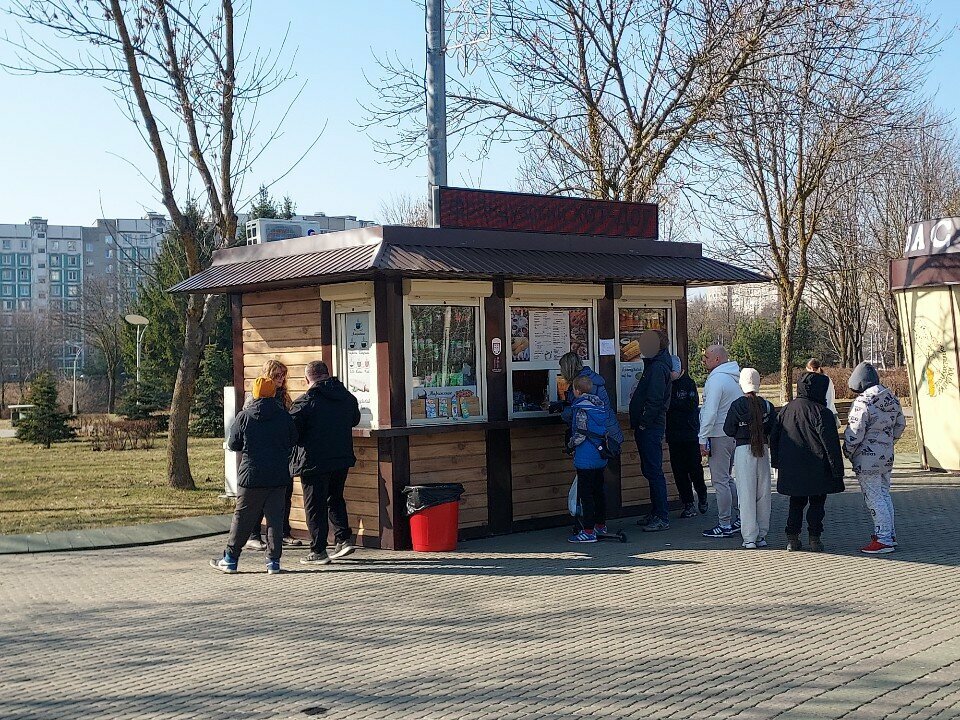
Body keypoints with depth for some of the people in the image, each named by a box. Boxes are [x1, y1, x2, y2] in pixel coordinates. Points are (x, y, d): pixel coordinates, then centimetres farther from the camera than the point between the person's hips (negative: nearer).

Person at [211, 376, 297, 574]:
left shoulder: (244, 416, -6)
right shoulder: (284, 416, -1)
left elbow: (233, 444, 1)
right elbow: (293, 441, 8)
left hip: (251, 476, -1)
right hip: (279, 476, 1)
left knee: (242, 517, 7)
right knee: (275, 517, 6)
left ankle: (230, 559, 13)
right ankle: (273, 561, 4)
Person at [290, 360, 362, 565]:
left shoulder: (305, 402, -15)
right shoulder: (348, 397, 4)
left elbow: (291, 431, -14)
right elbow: (355, 420, 22)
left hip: (314, 462, -6)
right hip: (343, 459, 6)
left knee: (315, 506, 3)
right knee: (335, 498, 23)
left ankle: (318, 551, 6)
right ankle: (344, 539, 15)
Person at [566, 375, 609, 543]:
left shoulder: (580, 407, -15)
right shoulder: (600, 404, 9)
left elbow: (580, 435, -18)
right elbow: (605, 428, 15)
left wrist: (570, 445, -2)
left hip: (585, 458, -8)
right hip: (601, 457, 8)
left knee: (585, 493, -4)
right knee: (598, 490, 17)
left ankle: (588, 531, -4)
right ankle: (601, 525, 27)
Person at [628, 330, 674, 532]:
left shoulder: (658, 368, -14)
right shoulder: (653, 365, 18)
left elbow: (654, 400, -21)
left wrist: (643, 423, -17)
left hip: (650, 428, -11)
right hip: (648, 427, 11)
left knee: (654, 471, -9)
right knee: (650, 471, 15)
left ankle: (662, 517, -6)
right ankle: (656, 514, 22)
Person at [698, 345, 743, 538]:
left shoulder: (716, 379, -15)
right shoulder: (734, 377, 14)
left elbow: (710, 412, -20)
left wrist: (703, 439, -18)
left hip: (720, 435, -9)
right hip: (736, 434, 9)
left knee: (720, 480, -4)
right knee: (726, 478, 18)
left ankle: (725, 525, -1)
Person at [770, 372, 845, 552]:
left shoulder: (785, 410, 7)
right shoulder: (821, 412, -13)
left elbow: (773, 438, 14)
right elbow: (830, 443, -13)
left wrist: (777, 462, 23)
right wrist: (837, 469, -8)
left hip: (791, 469, 5)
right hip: (816, 470, -5)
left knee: (796, 503, 15)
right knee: (817, 503, 7)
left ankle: (792, 538, 12)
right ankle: (814, 539, 5)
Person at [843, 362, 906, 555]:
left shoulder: (862, 403, -20)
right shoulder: (892, 399, 6)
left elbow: (854, 433, -19)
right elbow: (900, 425, 16)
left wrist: (847, 452, -3)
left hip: (867, 459, -8)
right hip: (887, 456, 8)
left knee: (874, 498, -2)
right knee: (884, 494, 18)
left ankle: (883, 539, 0)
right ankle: (890, 535, 25)